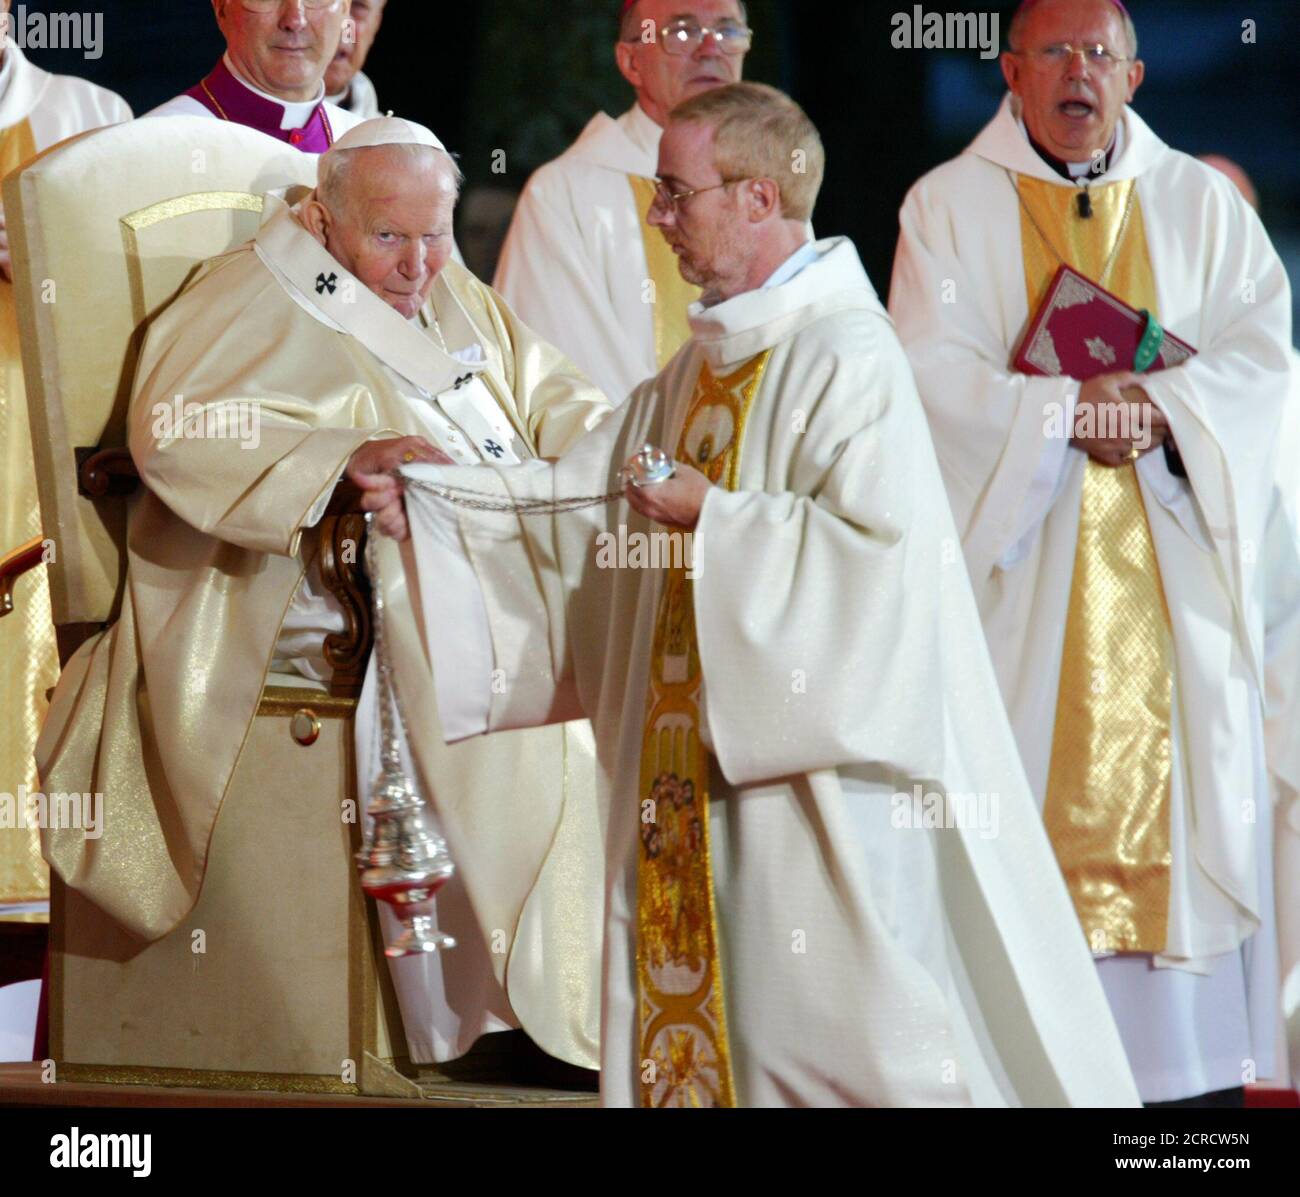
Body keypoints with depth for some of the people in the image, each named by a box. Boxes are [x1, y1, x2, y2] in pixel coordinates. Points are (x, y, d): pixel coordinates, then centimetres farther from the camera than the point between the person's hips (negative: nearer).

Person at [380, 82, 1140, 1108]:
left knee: (825, 982, -6)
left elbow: (881, 534, -23)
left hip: (818, 735, -9)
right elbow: (582, 491, 18)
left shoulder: (845, 356, -14)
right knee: (692, 961, 10)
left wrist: (712, 514, -17)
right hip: (699, 736, 9)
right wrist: (421, 492, 11)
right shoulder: (713, 354, 15)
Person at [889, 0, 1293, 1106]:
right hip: (1018, 553, -2)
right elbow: (933, 370, -5)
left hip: (1173, 551, 2)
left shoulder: (1200, 202, 13)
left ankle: (1199, 1062, 0)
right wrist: (1070, 411, -15)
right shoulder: (951, 205, 7)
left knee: (1187, 785, -2)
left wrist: (1159, 407, -15)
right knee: (1020, 786, -7)